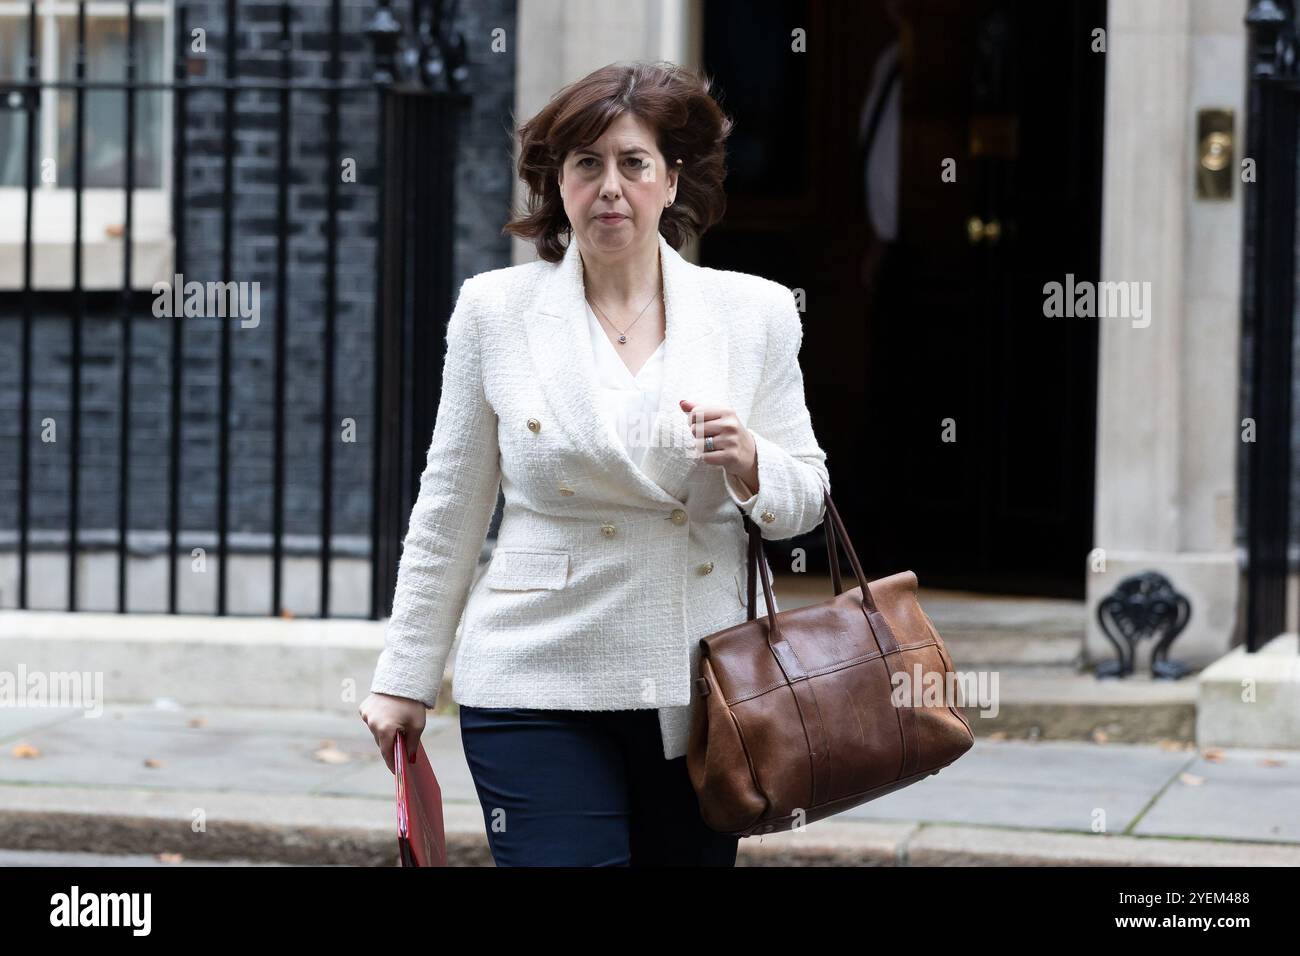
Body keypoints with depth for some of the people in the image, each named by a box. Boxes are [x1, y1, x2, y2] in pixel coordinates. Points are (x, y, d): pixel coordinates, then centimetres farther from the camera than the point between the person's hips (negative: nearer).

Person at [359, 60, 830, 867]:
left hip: (700, 691, 2)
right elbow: (451, 512, 8)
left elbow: (805, 500, 10)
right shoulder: (495, 309, 2)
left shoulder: (754, 312, 4)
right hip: (538, 687, -2)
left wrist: (749, 464, -12)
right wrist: (406, 678, 9)